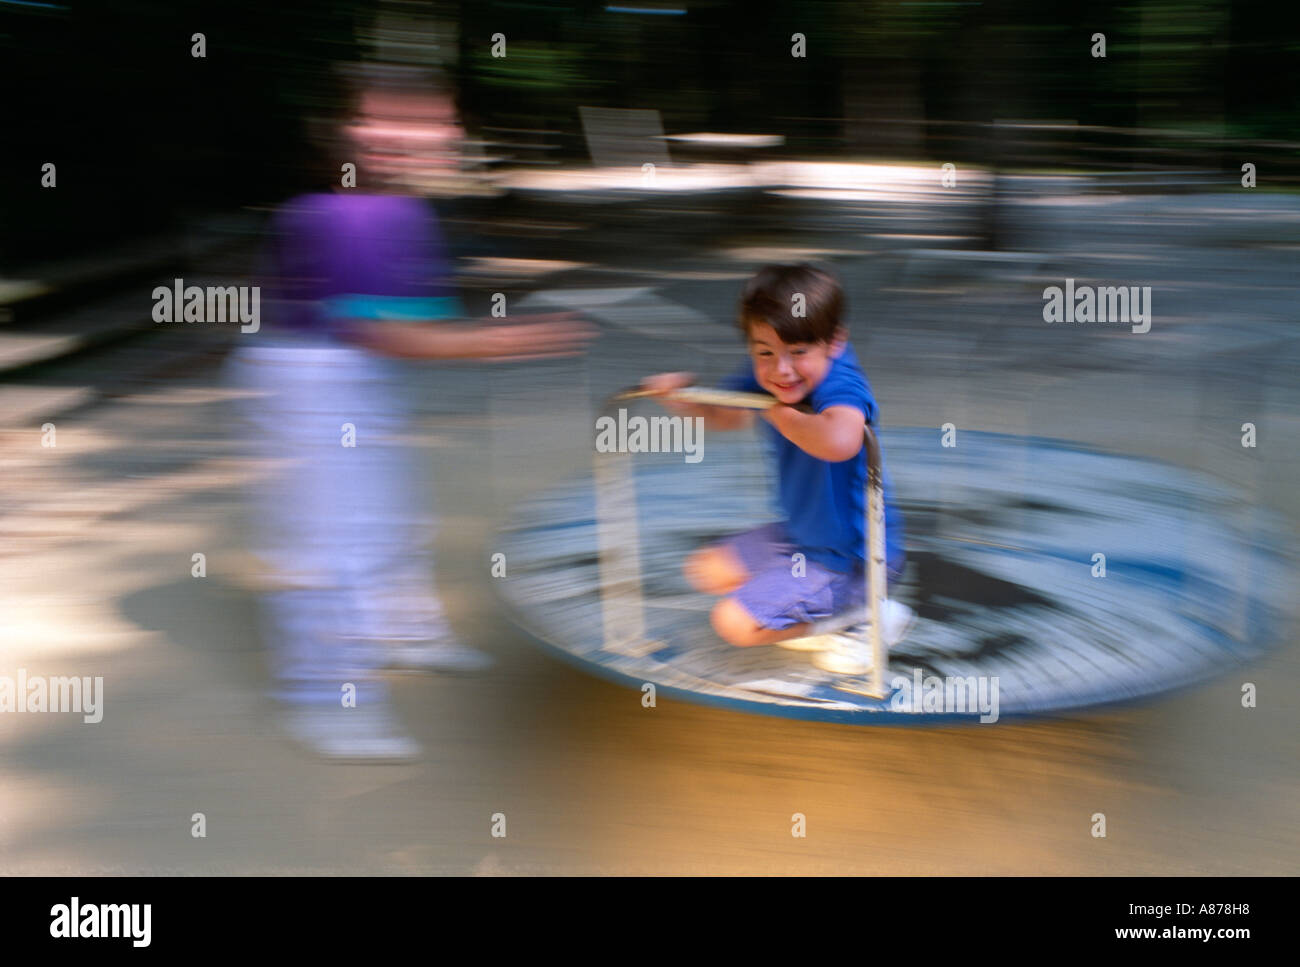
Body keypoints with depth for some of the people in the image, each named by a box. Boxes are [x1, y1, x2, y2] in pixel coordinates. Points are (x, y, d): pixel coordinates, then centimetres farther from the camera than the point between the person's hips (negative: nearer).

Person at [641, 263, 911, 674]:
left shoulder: (841, 385, -31)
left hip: (849, 558, -9)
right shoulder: (767, 379, -7)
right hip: (799, 535, 9)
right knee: (706, 571, 20)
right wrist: (680, 395, -9)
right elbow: (723, 416, 12)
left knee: (734, 623, -14)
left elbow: (839, 443, -56)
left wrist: (782, 414, -37)